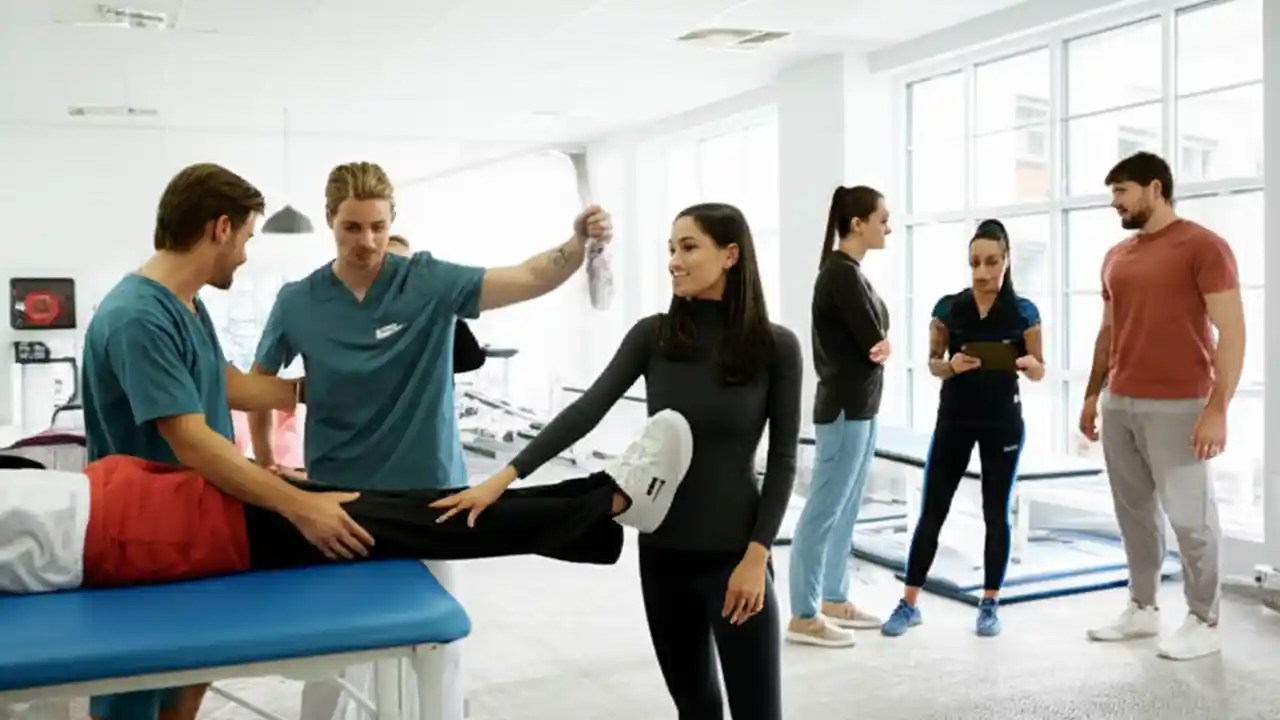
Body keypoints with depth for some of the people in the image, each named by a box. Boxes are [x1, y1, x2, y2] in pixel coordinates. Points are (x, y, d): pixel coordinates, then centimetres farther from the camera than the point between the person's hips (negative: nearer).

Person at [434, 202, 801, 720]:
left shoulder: (775, 346, -7)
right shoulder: (653, 336, 0)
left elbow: (782, 460, -6)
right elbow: (586, 412, -8)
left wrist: (756, 555, -12)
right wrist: (503, 479, -17)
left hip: (734, 552, -3)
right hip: (663, 549, 3)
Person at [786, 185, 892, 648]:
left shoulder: (848, 272, 13)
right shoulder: (841, 274, -17)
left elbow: (872, 341, 11)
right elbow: (874, 342, -17)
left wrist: (880, 346, -9)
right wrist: (880, 346, 3)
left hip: (858, 406, 10)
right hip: (844, 408, -10)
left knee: (846, 510, 14)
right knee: (823, 510, -5)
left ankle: (834, 600, 24)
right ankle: (803, 616, 2)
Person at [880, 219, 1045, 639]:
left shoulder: (1024, 312, -3)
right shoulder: (947, 308, -2)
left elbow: (1039, 372, 1)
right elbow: (933, 364, 4)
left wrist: (1028, 364, -21)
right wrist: (951, 365, -18)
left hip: (1003, 423, 0)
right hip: (953, 420, 1)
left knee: (996, 514, 6)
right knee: (932, 511, 1)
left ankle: (989, 605, 19)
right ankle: (909, 603, 8)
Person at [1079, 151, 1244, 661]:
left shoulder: (1202, 246, -6)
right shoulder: (1115, 257, 15)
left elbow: (1231, 331, -11)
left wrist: (1217, 408, -17)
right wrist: (1093, 394, 17)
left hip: (1177, 406, -6)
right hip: (1118, 404, 7)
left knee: (1189, 515, 0)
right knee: (1134, 511, 10)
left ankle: (1203, 622, 10)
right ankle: (1142, 608, 21)